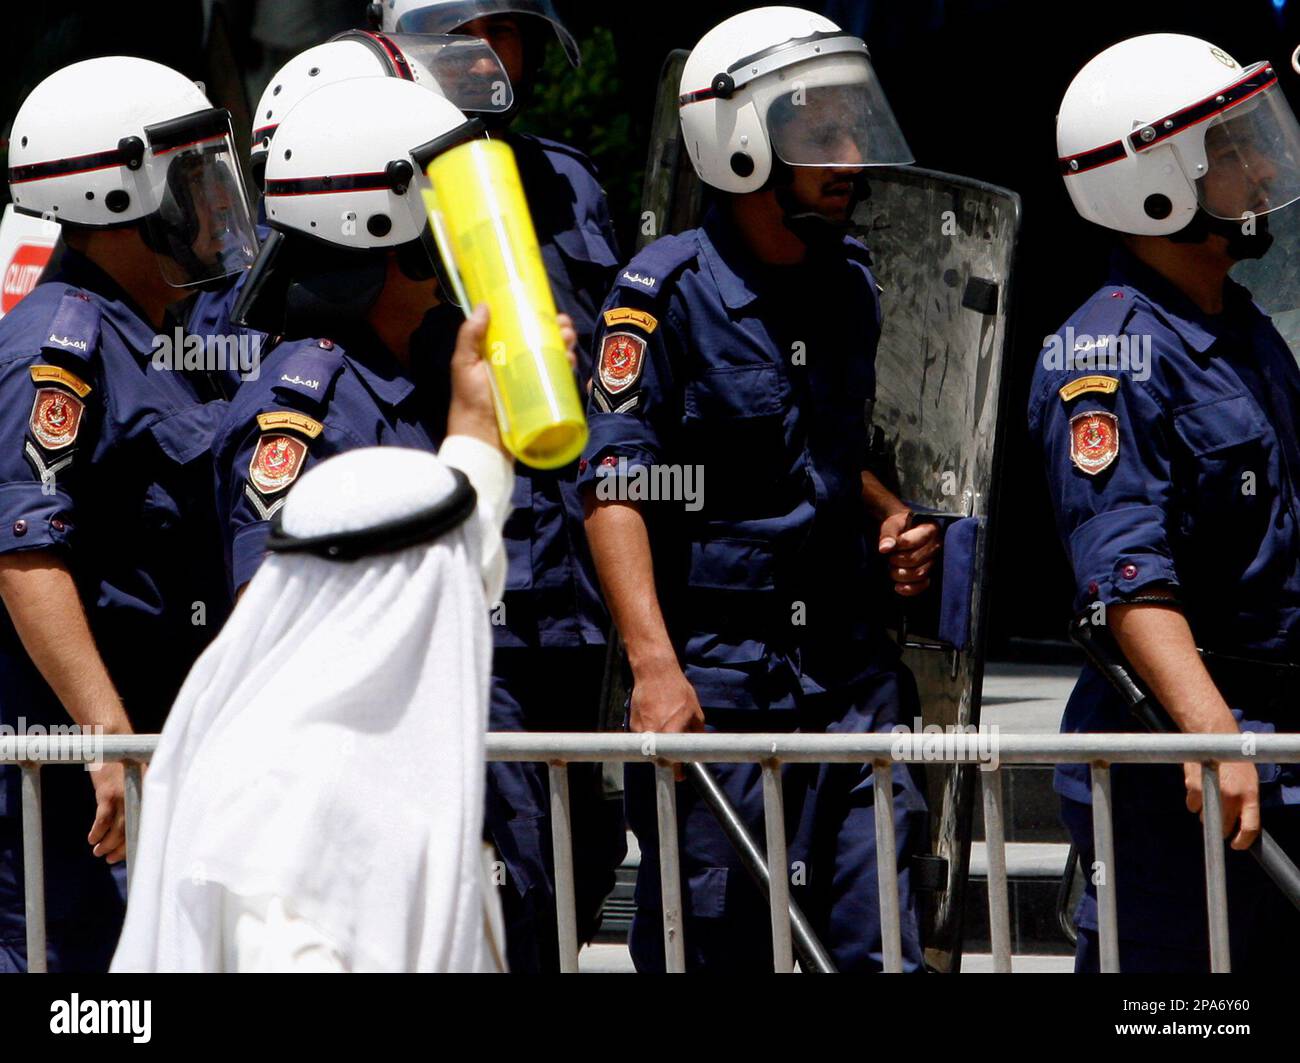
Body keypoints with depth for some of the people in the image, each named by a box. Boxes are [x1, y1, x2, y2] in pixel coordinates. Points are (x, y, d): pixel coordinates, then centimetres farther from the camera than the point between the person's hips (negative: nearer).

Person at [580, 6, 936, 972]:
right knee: (716, 953, -1)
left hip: (852, 671, 6)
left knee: (879, 947, -1)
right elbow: (616, 484, -14)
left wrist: (891, 520, 9)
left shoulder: (851, 285, 13)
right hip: (716, 682, -6)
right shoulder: (670, 291, -8)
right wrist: (654, 664, -25)